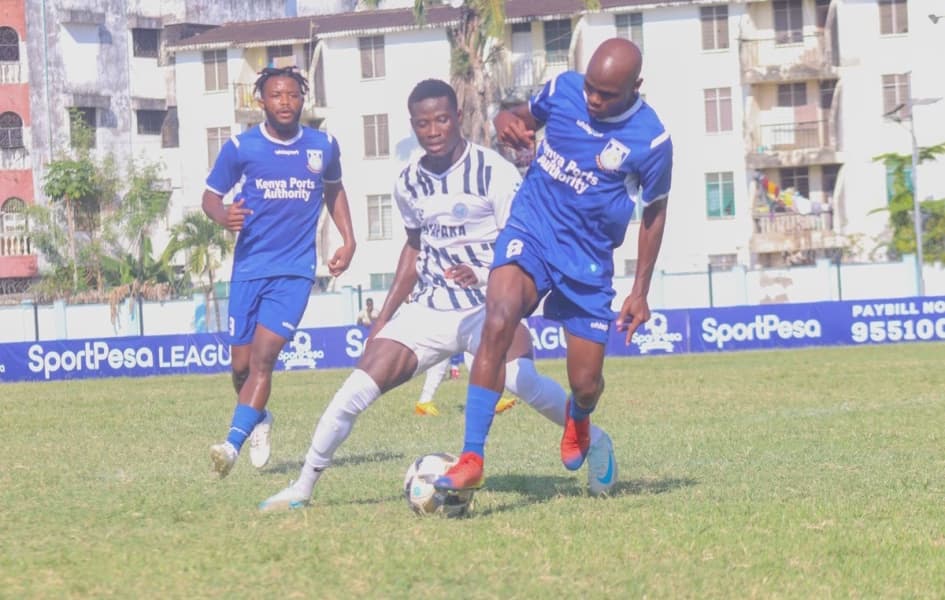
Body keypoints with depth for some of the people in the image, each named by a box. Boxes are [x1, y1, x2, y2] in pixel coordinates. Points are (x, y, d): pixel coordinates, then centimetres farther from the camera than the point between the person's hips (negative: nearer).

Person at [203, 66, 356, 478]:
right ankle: (258, 421, 34)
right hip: (249, 267, 1)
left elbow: (334, 190, 23)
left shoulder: (324, 146, 5)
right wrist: (222, 215, -16)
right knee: (242, 363, 4)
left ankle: (233, 444, -23)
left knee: (263, 355, -17)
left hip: (295, 270, -1)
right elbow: (210, 195, 7)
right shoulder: (240, 148, -1)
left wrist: (348, 240, 13)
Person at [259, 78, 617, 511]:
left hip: (488, 306, -5)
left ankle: (596, 443, -7)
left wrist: (482, 276, -32)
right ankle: (302, 487, 2)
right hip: (428, 309, 5)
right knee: (360, 385, -9)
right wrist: (383, 319, 20)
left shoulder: (494, 173, -11)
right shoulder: (409, 182, 6)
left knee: (521, 381, -32)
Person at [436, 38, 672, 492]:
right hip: (530, 231, 0)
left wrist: (641, 292, 3)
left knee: (586, 383, 3)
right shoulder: (564, 88, -6)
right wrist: (506, 120, -12)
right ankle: (472, 459, -27)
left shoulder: (651, 141, -12)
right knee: (498, 322, -28)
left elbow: (654, 213, 2)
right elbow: (527, 117, 14)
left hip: (588, 261, 0)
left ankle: (578, 419, 46)